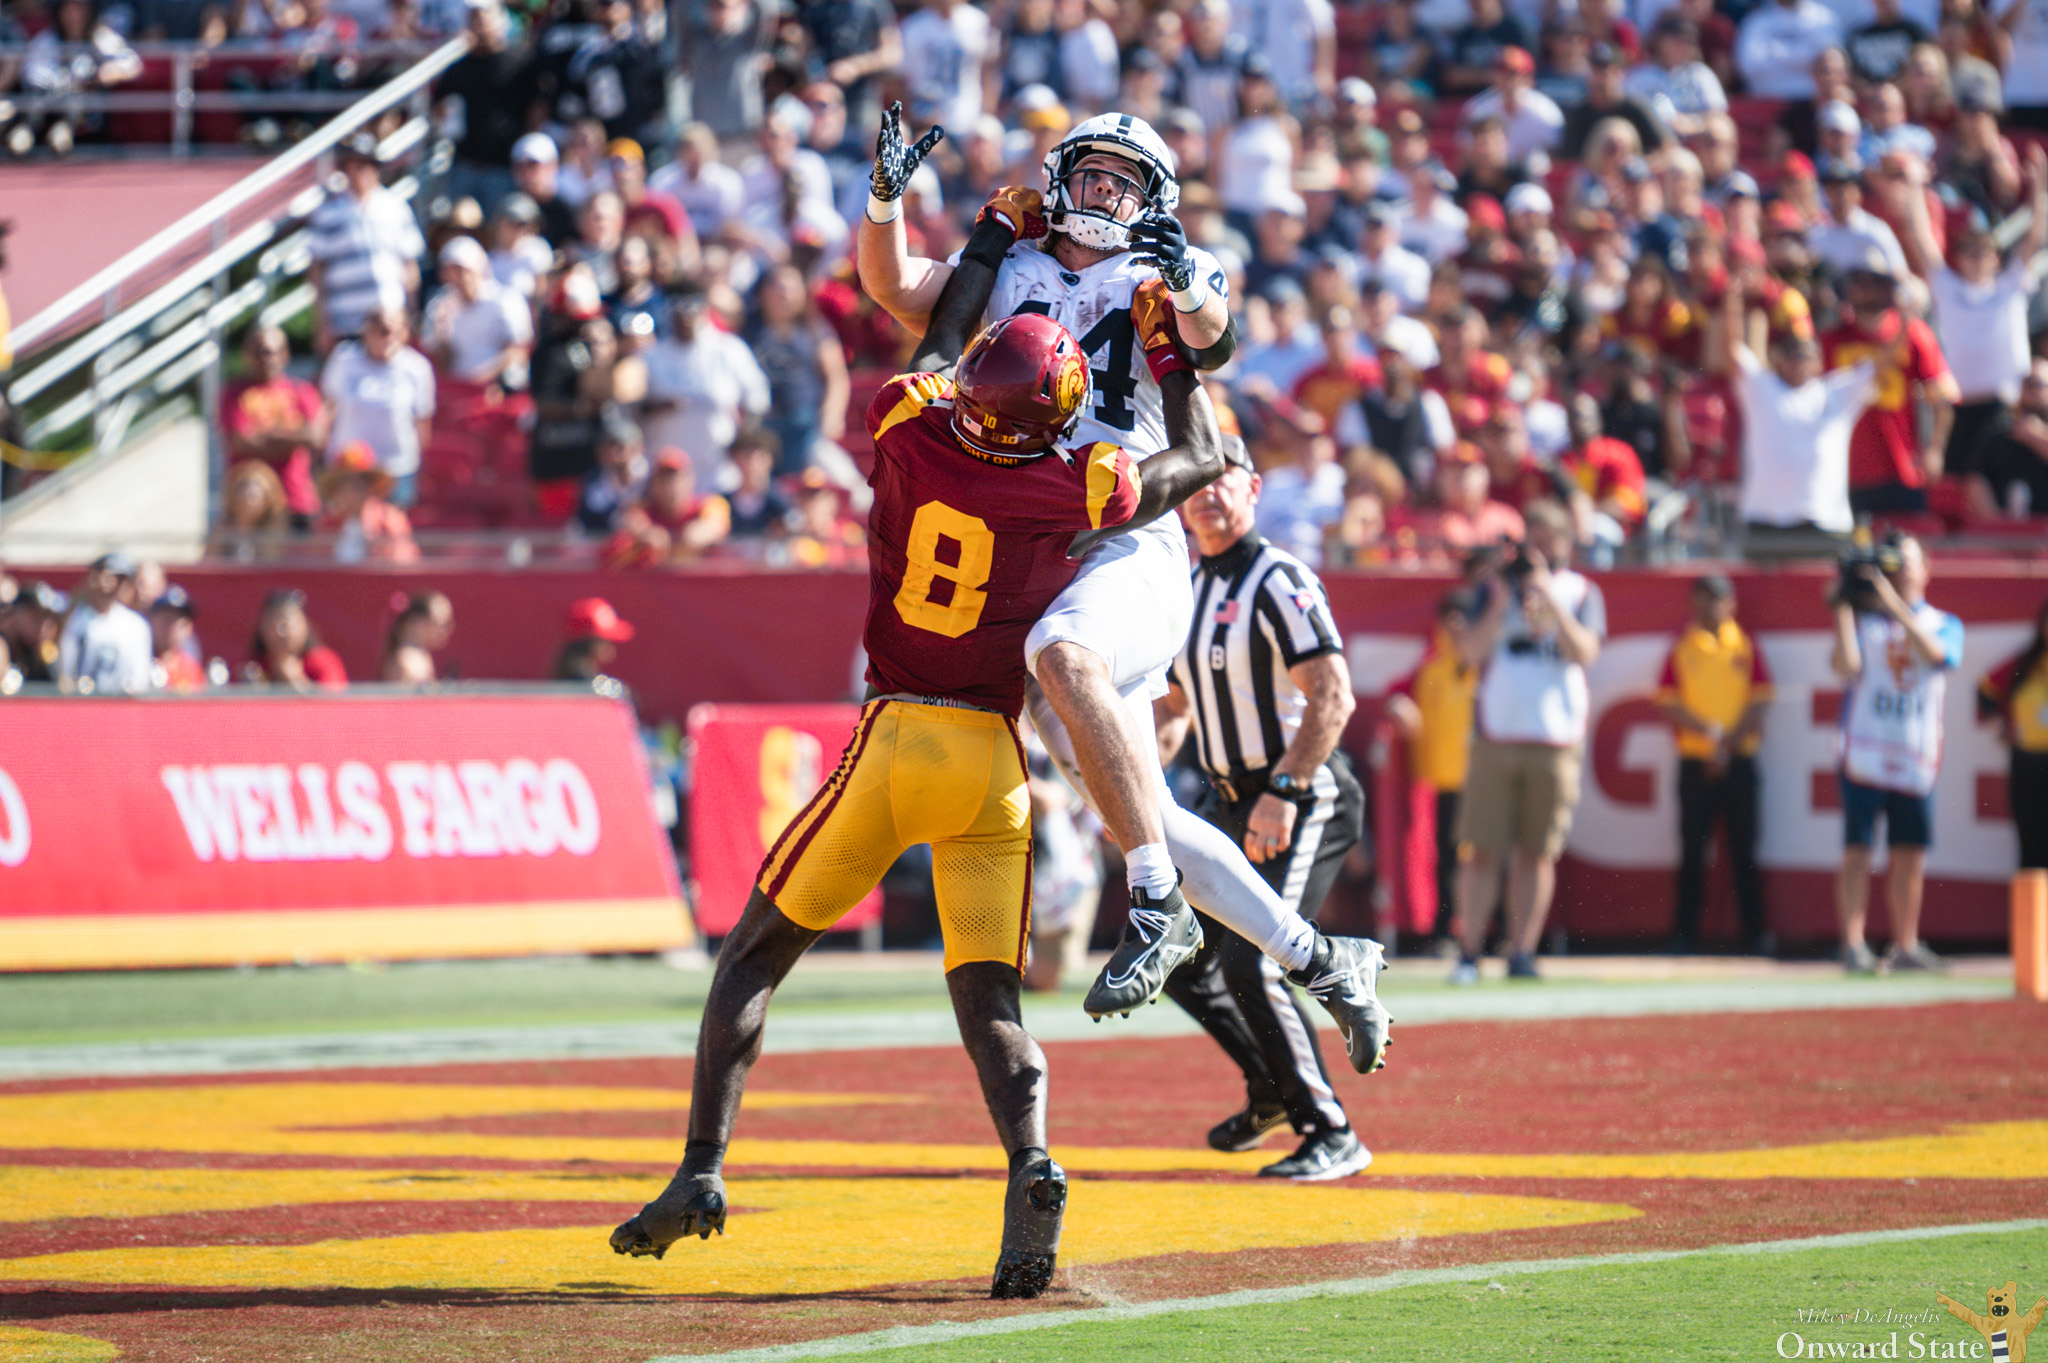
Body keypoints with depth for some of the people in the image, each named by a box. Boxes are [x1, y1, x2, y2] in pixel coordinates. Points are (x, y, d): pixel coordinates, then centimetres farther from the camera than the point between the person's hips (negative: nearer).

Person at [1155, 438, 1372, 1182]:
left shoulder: (1279, 581, -15)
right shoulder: (1186, 591, 12)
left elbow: (1332, 697, -24)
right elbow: (1174, 705, 23)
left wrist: (1282, 795, -30)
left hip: (1304, 802, -9)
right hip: (1229, 800, 9)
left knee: (1251, 965, -20)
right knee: (1179, 955, 13)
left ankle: (1331, 1135, -11)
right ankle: (1272, 1090, 33)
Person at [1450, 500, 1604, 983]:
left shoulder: (1581, 592, 10)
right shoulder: (1497, 583, 11)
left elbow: (1584, 653, -5)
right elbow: (1473, 650, 1)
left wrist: (1550, 601, -13)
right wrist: (1500, 604, -14)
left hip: (1557, 739, 0)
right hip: (1496, 738, 0)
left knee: (1538, 853, 1)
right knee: (1484, 849, -4)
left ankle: (1522, 953, 6)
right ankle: (1468, 953, 0)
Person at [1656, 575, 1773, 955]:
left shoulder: (1745, 646, 8)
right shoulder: (1681, 647, 7)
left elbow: (1759, 703, 2)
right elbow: (1669, 702, -1)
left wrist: (1729, 743, -9)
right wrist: (1710, 731, -13)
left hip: (1738, 760, 0)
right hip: (1695, 761, 0)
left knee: (1744, 850, 1)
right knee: (1692, 849, 0)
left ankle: (1755, 933, 4)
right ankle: (1684, 934, 3)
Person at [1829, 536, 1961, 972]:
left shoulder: (1944, 624, 10)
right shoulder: (1864, 618, 6)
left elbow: (1936, 654, -14)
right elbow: (1846, 666, -11)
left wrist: (1895, 605, -19)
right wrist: (1844, 606, -10)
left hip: (1917, 758, 2)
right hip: (1865, 752, -2)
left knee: (1911, 855, 6)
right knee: (1857, 850, -7)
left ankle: (1906, 945, 15)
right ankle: (1853, 945, -8)